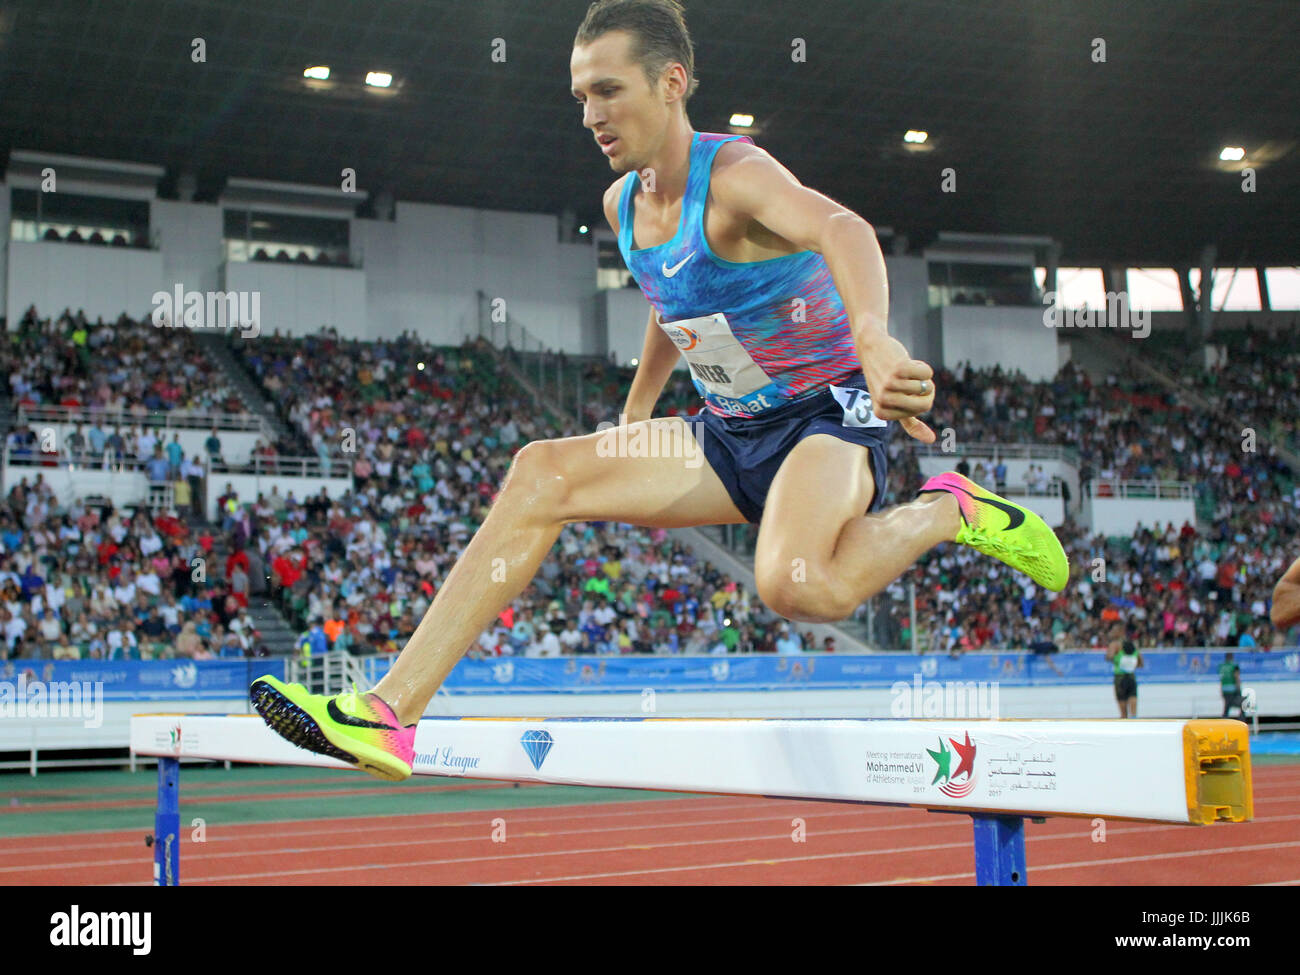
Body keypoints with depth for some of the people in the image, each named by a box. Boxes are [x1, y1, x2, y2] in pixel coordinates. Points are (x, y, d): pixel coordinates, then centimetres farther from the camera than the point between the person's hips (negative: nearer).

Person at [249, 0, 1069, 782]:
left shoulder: (734, 174, -20)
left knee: (796, 587, -38)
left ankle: (946, 512, -6)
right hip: (730, 435, 8)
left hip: (831, 413, -7)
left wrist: (873, 337, -63)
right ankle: (393, 711, -12)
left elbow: (841, 228, -42)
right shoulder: (622, 203, 5)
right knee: (544, 473, -10)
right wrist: (634, 420, 30)